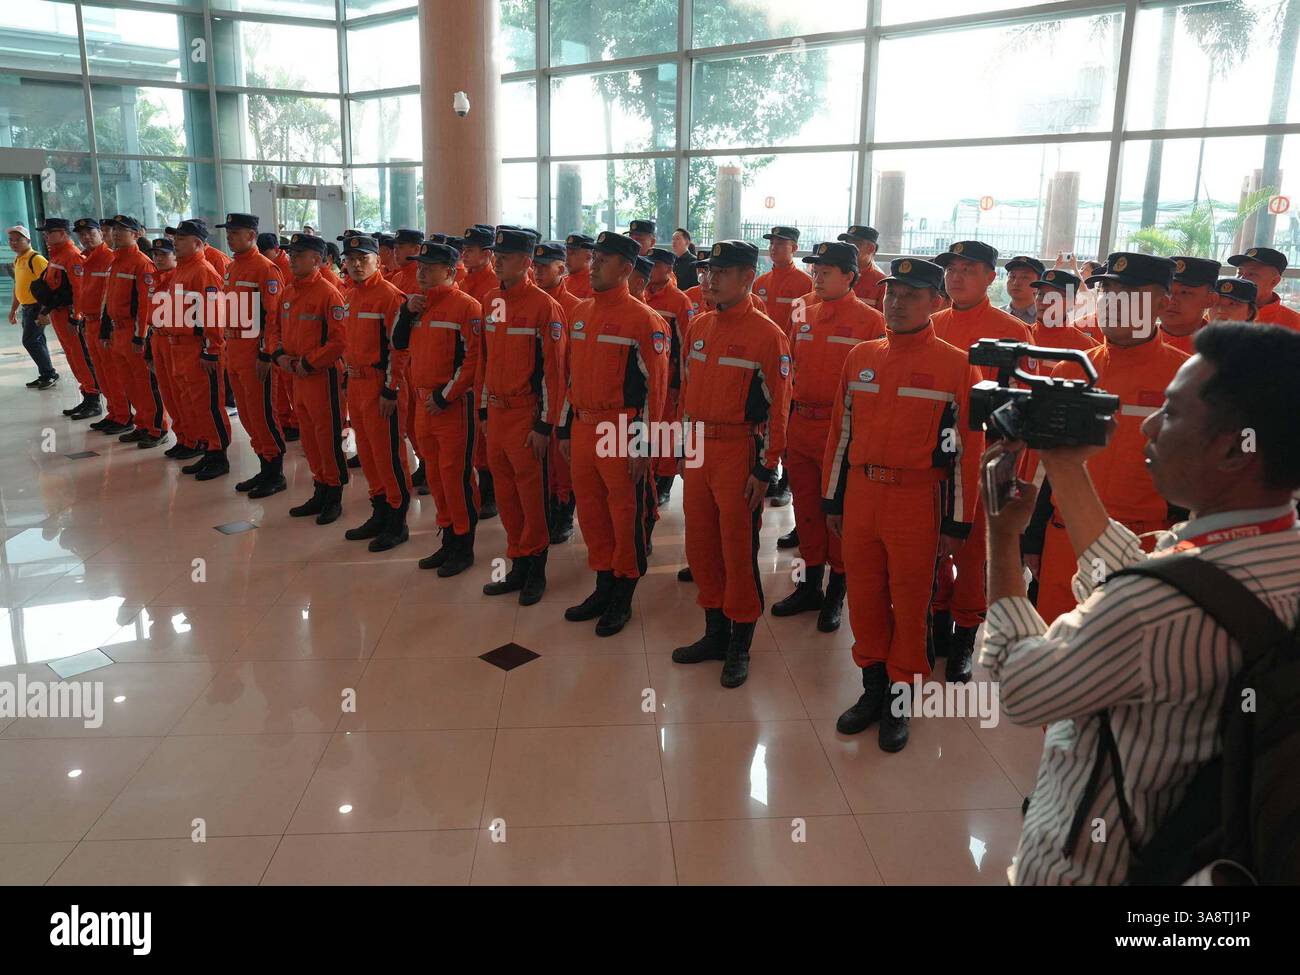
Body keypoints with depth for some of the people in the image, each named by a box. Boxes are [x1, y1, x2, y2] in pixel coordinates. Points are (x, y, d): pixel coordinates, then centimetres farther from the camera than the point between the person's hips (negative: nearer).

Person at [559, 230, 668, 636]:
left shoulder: (644, 320, -10)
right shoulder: (580, 313, 11)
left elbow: (653, 387, -12)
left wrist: (643, 446, -14)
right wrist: (566, 430, 16)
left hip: (620, 432, -7)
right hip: (582, 430, 7)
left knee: (625, 514, 5)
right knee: (590, 511, 14)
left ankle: (623, 598, 20)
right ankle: (603, 587, 30)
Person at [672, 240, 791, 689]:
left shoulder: (767, 335, -10)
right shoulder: (698, 328, 9)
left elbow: (777, 408, -11)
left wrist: (765, 470, -13)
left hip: (739, 455, -6)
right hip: (698, 451, 7)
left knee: (739, 551, 3)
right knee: (700, 546, 13)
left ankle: (739, 647, 18)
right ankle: (714, 633, 29)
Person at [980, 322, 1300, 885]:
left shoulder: (1168, 603, -38)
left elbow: (1015, 688, -22)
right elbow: (1125, 593, 2)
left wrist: (1003, 535, -12)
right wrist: (1067, 470, 0)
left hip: (1089, 862, -7)